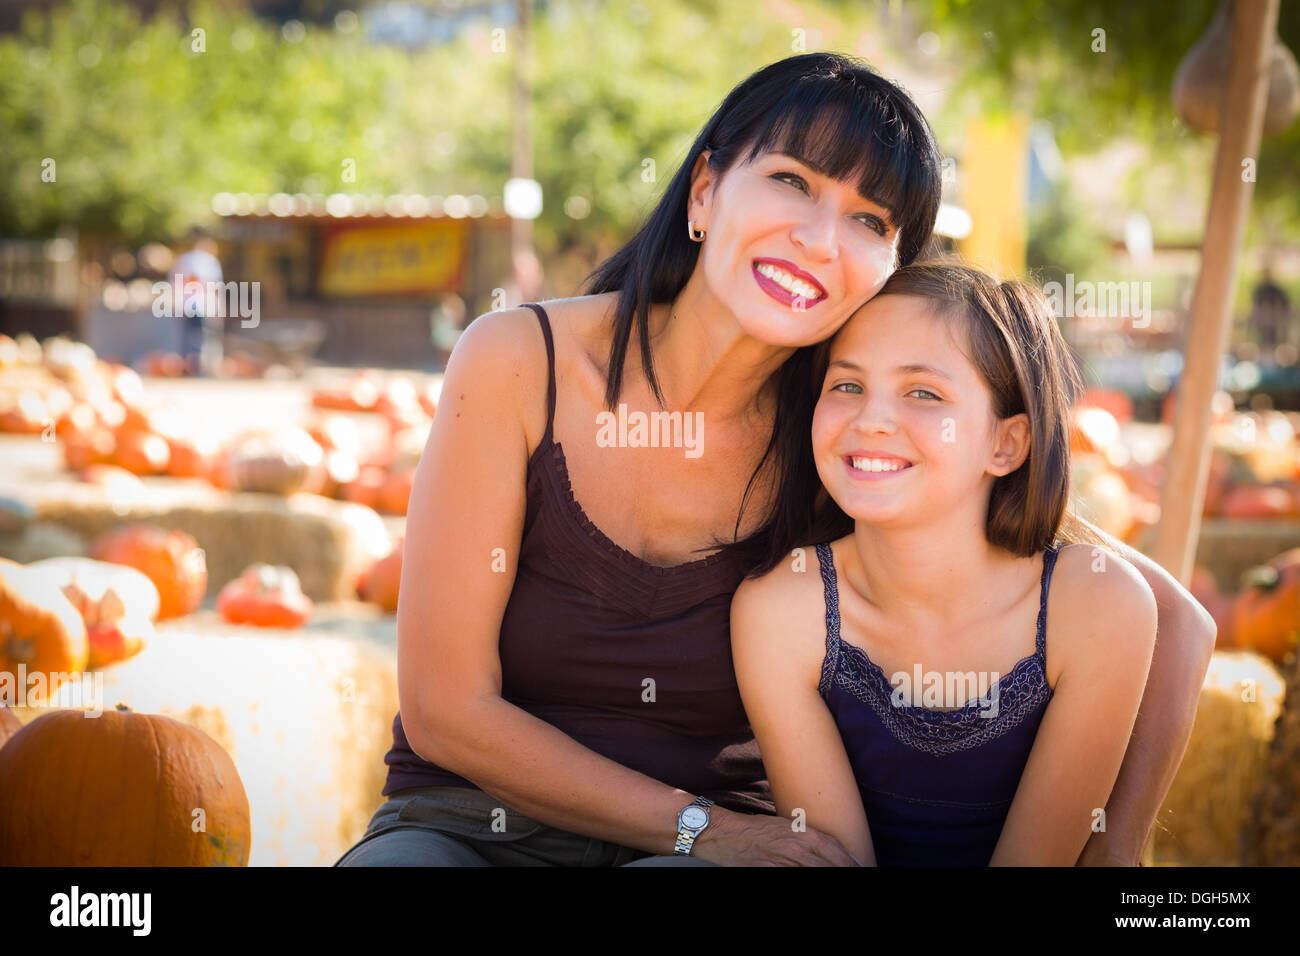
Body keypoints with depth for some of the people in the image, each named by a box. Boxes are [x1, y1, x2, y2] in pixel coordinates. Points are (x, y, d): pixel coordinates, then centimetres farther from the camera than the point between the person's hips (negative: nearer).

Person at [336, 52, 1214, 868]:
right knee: (399, 863, -35)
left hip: (706, 854, 0)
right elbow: (446, 708, -10)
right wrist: (701, 826, -14)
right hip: (464, 828, 0)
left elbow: (1176, 625, -2)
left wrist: (1113, 853, -12)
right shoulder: (518, 364, -11)